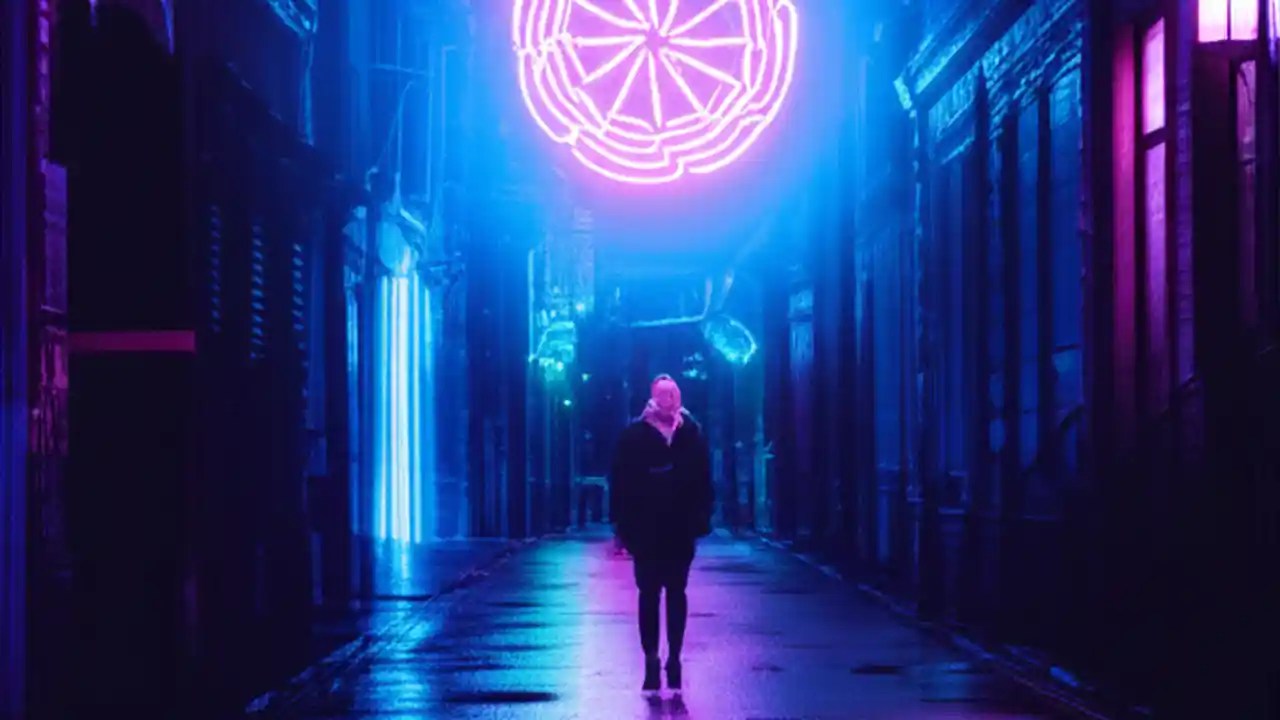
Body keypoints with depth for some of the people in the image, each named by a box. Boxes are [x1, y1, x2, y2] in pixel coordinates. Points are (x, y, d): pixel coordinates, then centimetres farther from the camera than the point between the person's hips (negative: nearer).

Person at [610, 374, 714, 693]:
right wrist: (623, 524, -8)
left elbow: (702, 478, 2)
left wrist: (701, 518, -4)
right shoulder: (635, 434, -3)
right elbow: (621, 481, -4)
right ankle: (651, 660, 6)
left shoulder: (691, 432, 2)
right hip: (646, 529, -1)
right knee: (649, 594, 3)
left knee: (676, 593, 6)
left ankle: (674, 658, 11)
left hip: (680, 529, 1)